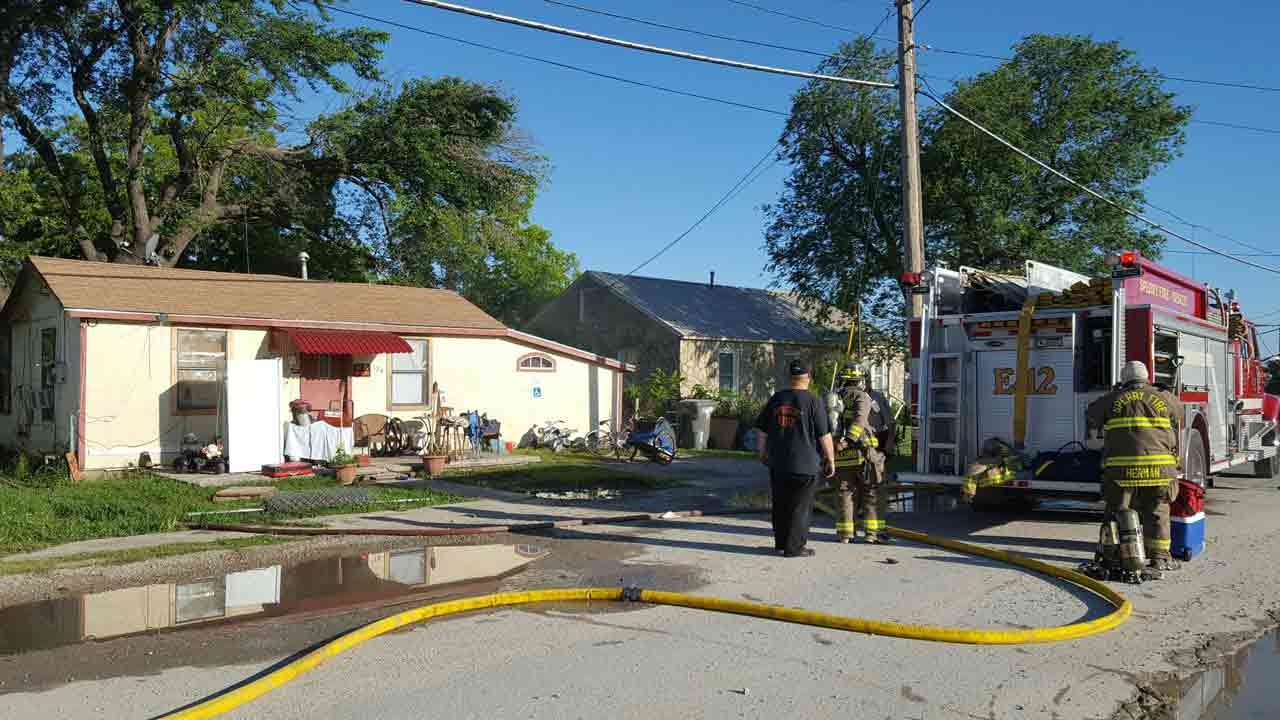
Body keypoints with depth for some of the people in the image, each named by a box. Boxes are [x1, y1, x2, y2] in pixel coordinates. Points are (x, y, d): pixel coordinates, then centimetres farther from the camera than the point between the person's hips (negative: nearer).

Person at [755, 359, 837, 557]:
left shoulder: (776, 398, 5)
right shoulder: (813, 401, -10)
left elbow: (762, 430, 13)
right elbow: (824, 435, -10)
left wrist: (762, 452, 26)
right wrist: (831, 460, 0)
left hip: (778, 463, 5)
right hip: (806, 464, -5)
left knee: (781, 504, 15)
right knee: (801, 506, 3)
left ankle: (780, 542, 22)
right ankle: (794, 547, 3)